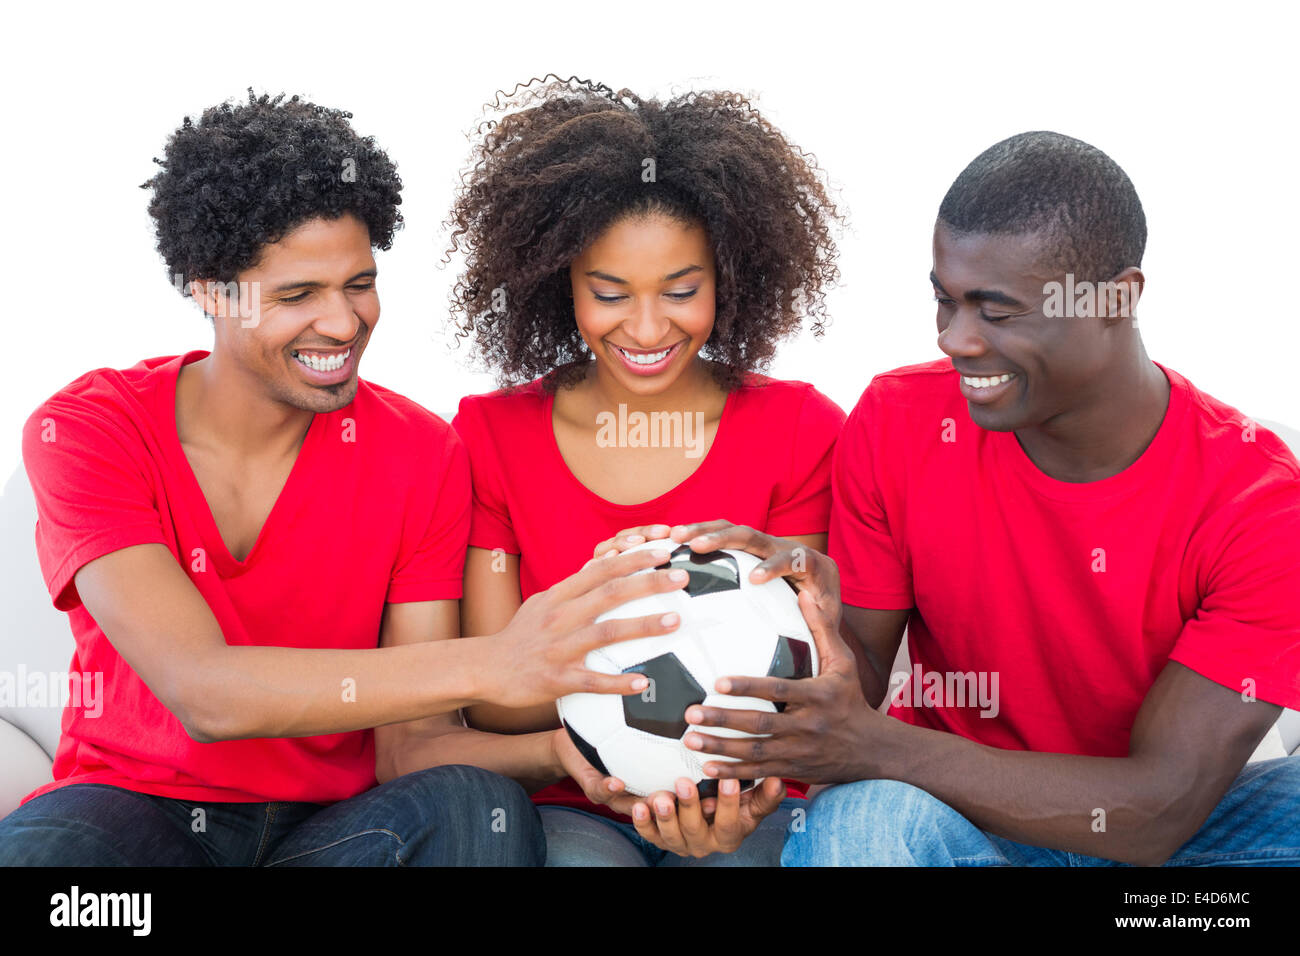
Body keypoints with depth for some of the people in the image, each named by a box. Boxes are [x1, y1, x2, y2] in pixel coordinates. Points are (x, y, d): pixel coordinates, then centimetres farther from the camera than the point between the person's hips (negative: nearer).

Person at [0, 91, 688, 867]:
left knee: (480, 806, -30)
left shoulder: (423, 454, -4)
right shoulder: (82, 431, -10)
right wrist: (486, 666, -38)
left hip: (334, 822, 2)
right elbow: (203, 692, -26)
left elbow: (408, 745, -9)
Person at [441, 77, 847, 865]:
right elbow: (489, 704, -2)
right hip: (567, 807, 0)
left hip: (744, 808, 0)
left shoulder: (802, 432, -2)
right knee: (575, 855, -31)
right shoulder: (492, 437, -1)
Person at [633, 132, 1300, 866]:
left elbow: (1158, 815, -23)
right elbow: (868, 665, -4)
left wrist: (872, 746, -33)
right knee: (862, 816, -33)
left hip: (1177, 829, 0)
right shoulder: (897, 423, -11)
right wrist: (821, 626, -30)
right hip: (950, 808, 0)